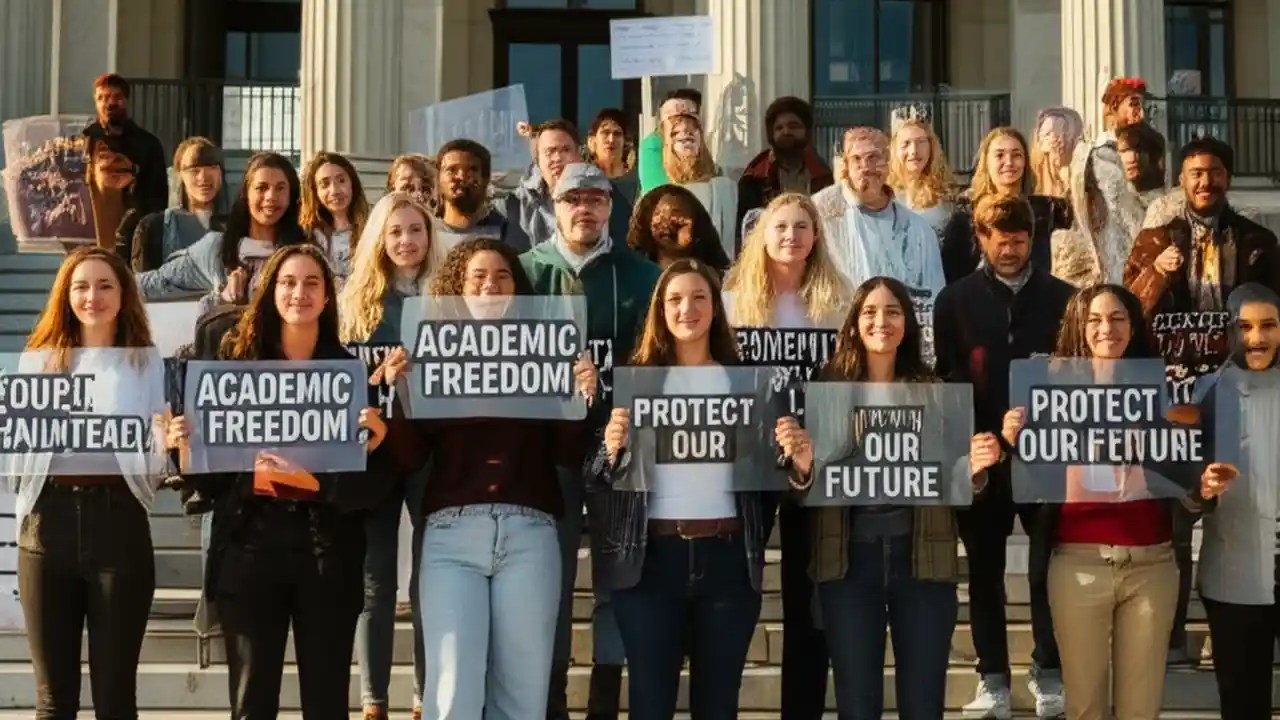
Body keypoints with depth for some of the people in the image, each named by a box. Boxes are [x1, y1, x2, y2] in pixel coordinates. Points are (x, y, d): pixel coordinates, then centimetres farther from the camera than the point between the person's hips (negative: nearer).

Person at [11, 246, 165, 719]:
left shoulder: (146, 364, 9)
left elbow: (156, 463, 4)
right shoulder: (38, 361, 13)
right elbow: (15, 455, 8)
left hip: (117, 520, -1)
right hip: (47, 520, 2)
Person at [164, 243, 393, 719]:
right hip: (250, 543, 0)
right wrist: (187, 447, -12)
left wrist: (374, 445, -18)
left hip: (328, 549, 0)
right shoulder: (237, 361, 5)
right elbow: (213, 469, 7)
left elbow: (379, 479, 2)